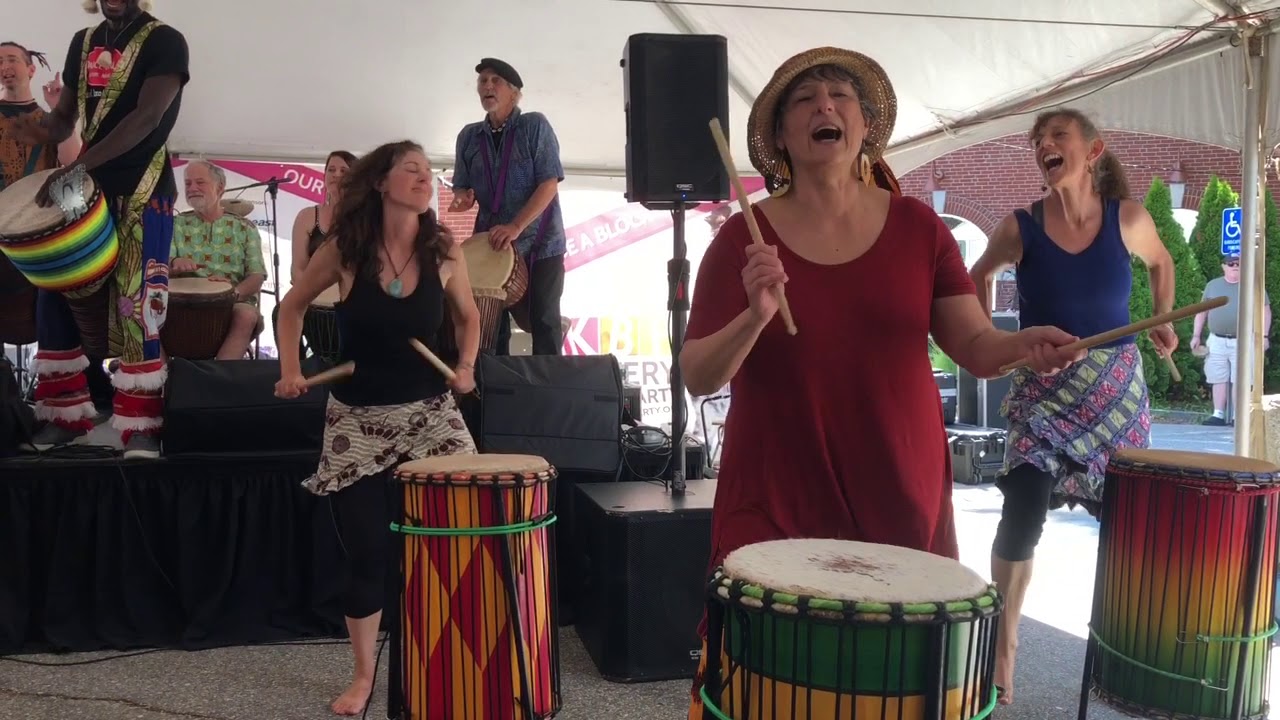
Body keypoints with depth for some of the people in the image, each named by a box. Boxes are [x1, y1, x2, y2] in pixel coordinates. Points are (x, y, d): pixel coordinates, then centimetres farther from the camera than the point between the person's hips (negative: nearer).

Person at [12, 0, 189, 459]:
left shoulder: (164, 42, -6)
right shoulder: (83, 43, 15)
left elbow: (147, 117, -20)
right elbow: (66, 115, 19)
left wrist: (78, 166, -28)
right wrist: (44, 130, -7)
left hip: (144, 191, -7)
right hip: (88, 185, 7)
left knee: (137, 305, -10)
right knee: (54, 293, 5)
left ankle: (142, 426, -3)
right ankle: (64, 416, 15)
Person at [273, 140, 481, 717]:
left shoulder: (445, 252, -4)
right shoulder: (344, 251, -8)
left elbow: (468, 317, 12)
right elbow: (292, 306, 8)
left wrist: (466, 367, -4)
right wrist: (290, 370, -2)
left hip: (430, 413, 1)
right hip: (358, 420, -1)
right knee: (367, 553, 3)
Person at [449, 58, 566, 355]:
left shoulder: (535, 125, -6)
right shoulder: (469, 136, 6)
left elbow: (549, 184, -12)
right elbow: (461, 186, 12)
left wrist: (515, 227, -22)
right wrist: (463, 198, -13)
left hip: (539, 243, -4)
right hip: (492, 243, 4)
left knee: (544, 324, 1)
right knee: (491, 325, 7)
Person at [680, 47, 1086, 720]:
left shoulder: (918, 227, 2)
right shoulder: (744, 237, -5)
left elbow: (977, 347, 0)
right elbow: (697, 377, -9)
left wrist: (1024, 344, -21)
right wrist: (755, 317, -27)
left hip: (902, 496, 2)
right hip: (776, 500, -1)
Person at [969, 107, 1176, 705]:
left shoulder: (1128, 218, -4)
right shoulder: (1020, 228, -8)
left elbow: (1160, 262, 18)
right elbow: (979, 275, 11)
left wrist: (1162, 321, 11)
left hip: (1117, 387, 2)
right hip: (1043, 388, -2)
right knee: (1023, 513, -12)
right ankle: (1003, 646, 5)